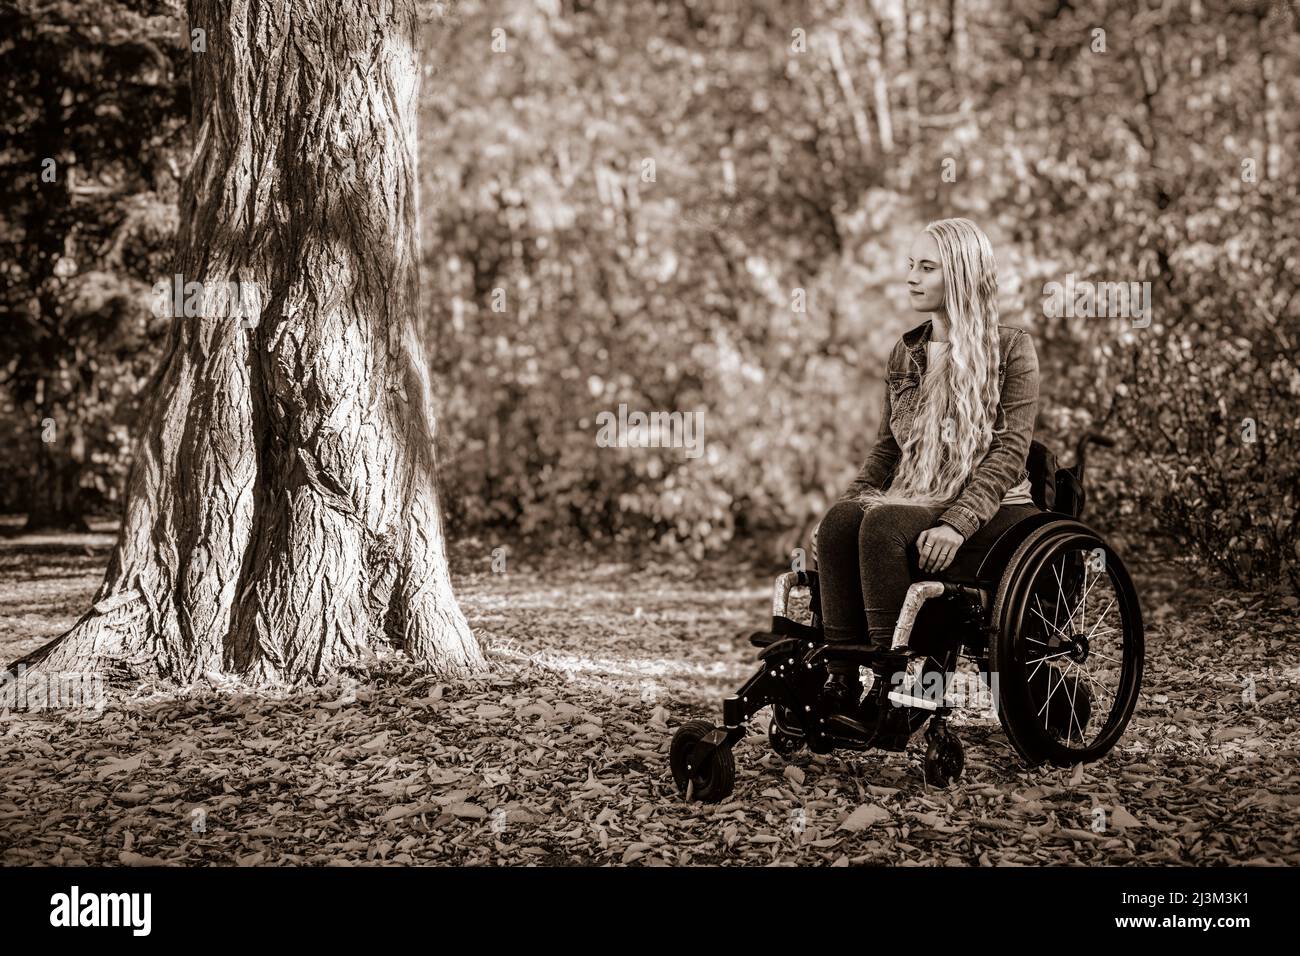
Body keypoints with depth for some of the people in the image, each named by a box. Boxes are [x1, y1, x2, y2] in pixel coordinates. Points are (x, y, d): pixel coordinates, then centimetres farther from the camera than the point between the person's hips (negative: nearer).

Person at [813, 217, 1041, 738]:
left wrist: (956, 523, -24)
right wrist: (850, 499, 0)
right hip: (914, 499, 5)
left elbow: (1010, 451, -10)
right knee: (840, 521, -28)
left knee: (881, 526, -34)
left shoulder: (1011, 349, -1)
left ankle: (891, 688, -33)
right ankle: (841, 684, -32)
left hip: (992, 511, -5)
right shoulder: (905, 353, 17)